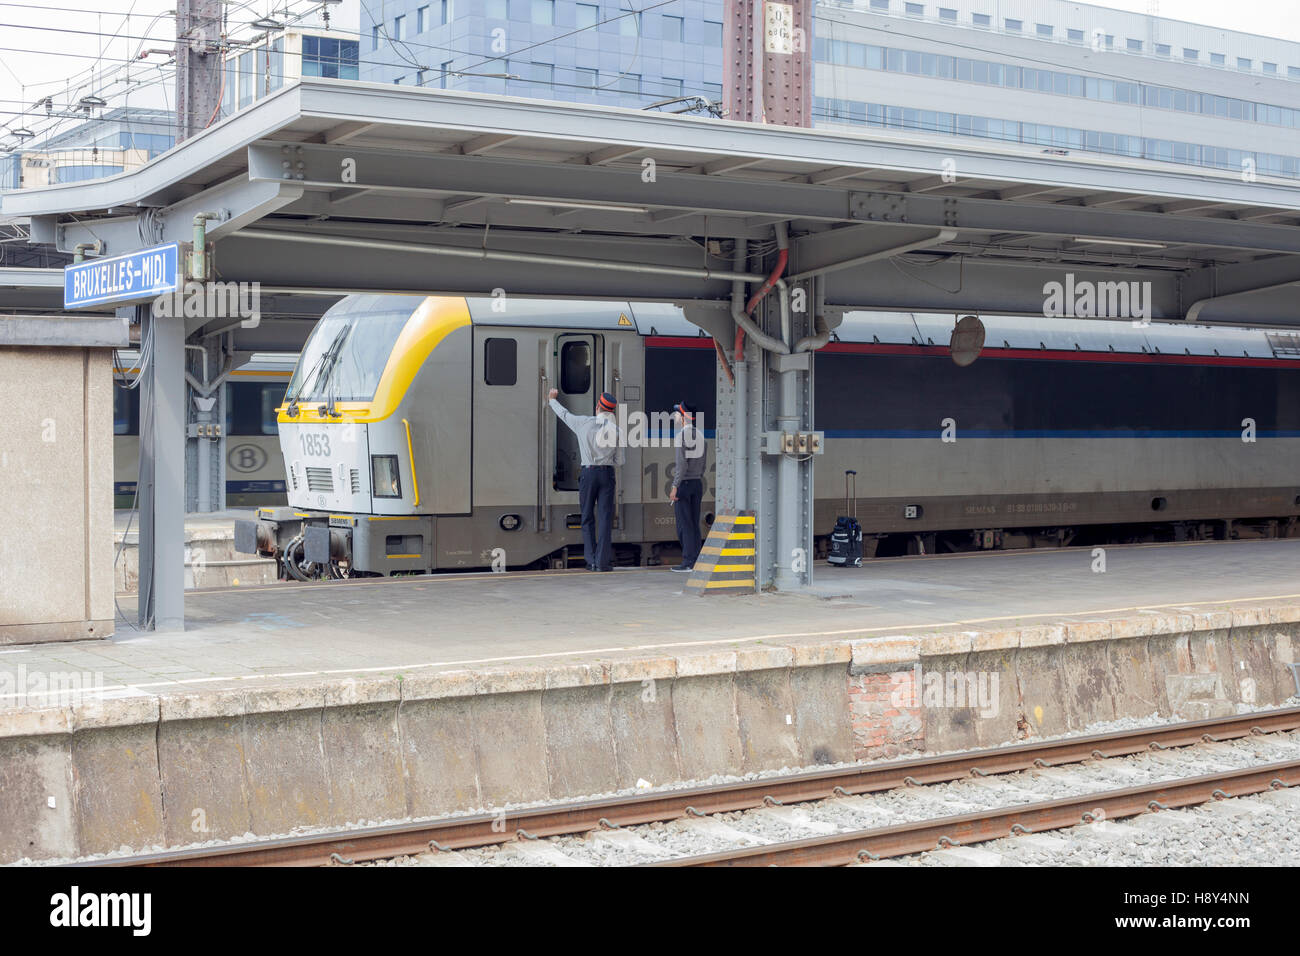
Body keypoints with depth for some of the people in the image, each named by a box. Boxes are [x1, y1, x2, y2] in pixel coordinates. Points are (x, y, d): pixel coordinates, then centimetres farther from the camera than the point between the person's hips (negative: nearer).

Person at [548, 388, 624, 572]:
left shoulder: (584, 423, -3)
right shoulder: (616, 430, -1)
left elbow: (564, 414, 16)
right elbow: (620, 460, 3)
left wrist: (553, 400, 35)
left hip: (588, 473, 0)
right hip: (607, 473, 0)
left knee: (587, 518, 7)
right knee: (605, 517, 1)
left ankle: (591, 560, 3)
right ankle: (602, 561, -3)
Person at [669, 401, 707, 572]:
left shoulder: (682, 435, -13)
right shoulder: (700, 435, 11)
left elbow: (682, 463, -19)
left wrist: (675, 486, -18)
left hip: (684, 483, -8)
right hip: (698, 483, 8)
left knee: (684, 524, -6)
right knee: (694, 524, 9)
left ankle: (688, 561, -8)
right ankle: (696, 559, 8)